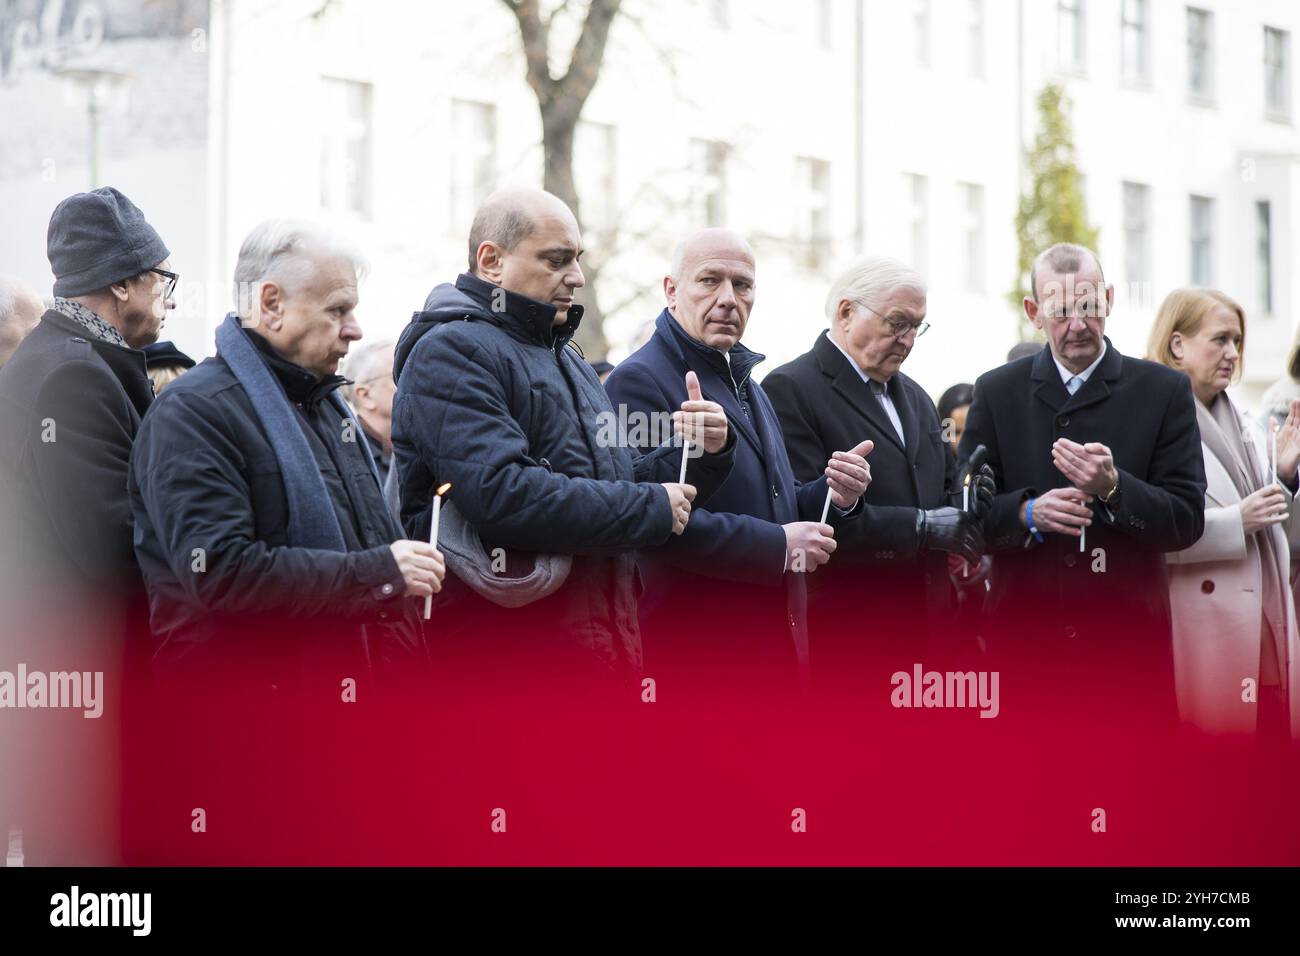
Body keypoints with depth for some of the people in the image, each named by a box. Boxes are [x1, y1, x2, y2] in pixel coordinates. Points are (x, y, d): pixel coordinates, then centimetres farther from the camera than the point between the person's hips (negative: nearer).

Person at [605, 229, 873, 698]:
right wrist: (778, 545, -20)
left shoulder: (747, 385, 21)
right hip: (693, 654, -9)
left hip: (775, 648, 9)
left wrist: (833, 495, 0)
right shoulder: (639, 381, -11)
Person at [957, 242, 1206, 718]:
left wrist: (1114, 488, -18)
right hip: (1024, 639, 1)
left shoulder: (1164, 391, 4)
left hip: (1128, 643, -1)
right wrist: (1027, 512, -15)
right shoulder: (996, 392, 8)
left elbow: (1187, 521, -1)